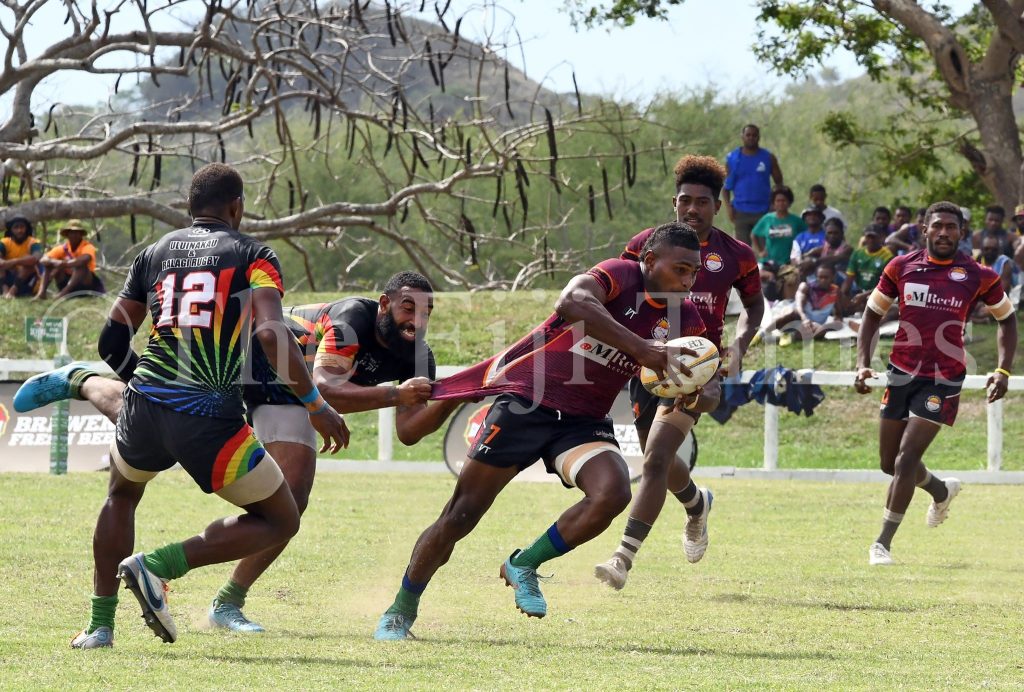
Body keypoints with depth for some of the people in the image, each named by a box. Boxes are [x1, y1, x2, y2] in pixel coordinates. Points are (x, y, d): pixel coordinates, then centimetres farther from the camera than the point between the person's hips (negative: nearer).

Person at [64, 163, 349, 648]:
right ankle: (158, 565, -5)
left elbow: (111, 342, 17)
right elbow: (271, 333, -14)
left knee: (121, 494, 35)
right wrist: (315, 404, -10)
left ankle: (100, 624, 26)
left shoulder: (155, 253, 16)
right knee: (279, 521, 12)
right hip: (211, 420, -5)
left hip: (146, 407, 5)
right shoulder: (254, 257, 3)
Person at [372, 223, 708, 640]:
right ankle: (401, 611, 19)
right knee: (461, 516, -1)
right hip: (527, 401, -5)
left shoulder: (682, 320, 3)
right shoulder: (621, 276, -16)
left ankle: (523, 566, -1)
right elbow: (573, 302, -38)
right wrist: (639, 348, -42)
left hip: (585, 421, 5)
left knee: (613, 493, -25)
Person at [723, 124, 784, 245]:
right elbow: (726, 185, 8)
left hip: (764, 212, 0)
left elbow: (779, 183, 7)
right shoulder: (732, 158, 5)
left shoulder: (768, 158, 4)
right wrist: (728, 206, -7)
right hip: (741, 211, 0)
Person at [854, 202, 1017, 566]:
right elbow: (873, 313, 10)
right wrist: (863, 363, 0)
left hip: (944, 379, -4)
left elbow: (1007, 318, 9)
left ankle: (883, 542, -7)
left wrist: (1003, 370, -2)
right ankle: (942, 490, 43)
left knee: (907, 456, -14)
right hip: (902, 372, 4)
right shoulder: (901, 267, 0)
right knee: (890, 462, 12)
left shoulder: (978, 276, -5)